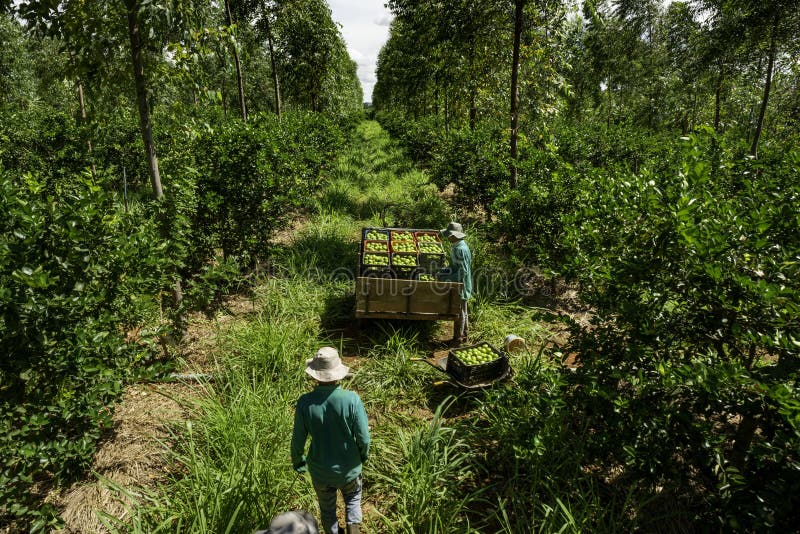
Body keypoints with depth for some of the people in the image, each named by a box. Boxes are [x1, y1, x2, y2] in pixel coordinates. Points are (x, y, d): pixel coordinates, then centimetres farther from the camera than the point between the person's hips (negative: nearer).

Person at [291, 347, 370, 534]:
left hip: (320, 471, 1)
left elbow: (298, 440, -12)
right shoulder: (351, 399, -27)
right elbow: (363, 438, -18)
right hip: (349, 469, -1)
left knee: (327, 508, 28)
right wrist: (364, 455, 4)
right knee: (353, 499, 31)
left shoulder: (305, 403, -23)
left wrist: (297, 461, 9)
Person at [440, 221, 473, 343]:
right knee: (463, 312, 19)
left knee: (460, 312, 1)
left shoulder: (460, 249, -23)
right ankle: (463, 335, 31)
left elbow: (463, 271, -25)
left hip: (460, 286, -10)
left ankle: (458, 338, 12)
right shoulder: (457, 246, 9)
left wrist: (448, 278, -20)